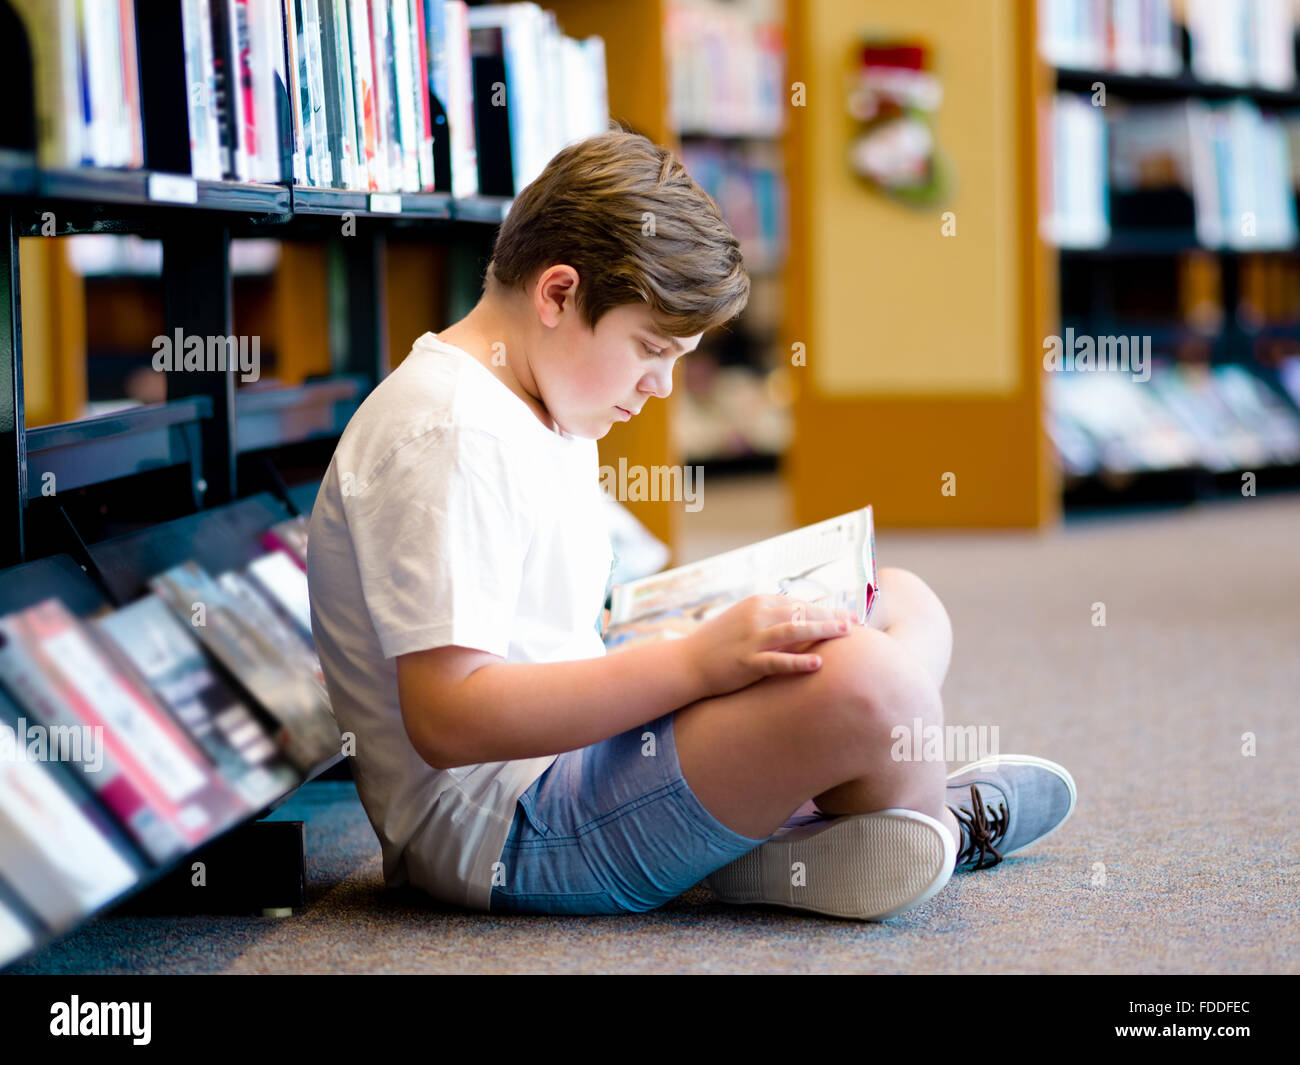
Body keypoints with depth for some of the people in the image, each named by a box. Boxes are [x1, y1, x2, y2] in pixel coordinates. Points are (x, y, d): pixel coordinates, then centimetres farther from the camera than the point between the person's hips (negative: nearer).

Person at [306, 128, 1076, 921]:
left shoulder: (548, 422, 17)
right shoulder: (448, 437, -17)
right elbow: (448, 717, -25)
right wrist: (693, 662, -27)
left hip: (576, 755, 11)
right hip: (503, 834, -11)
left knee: (905, 605, 15)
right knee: (864, 681, -29)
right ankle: (938, 824, 3)